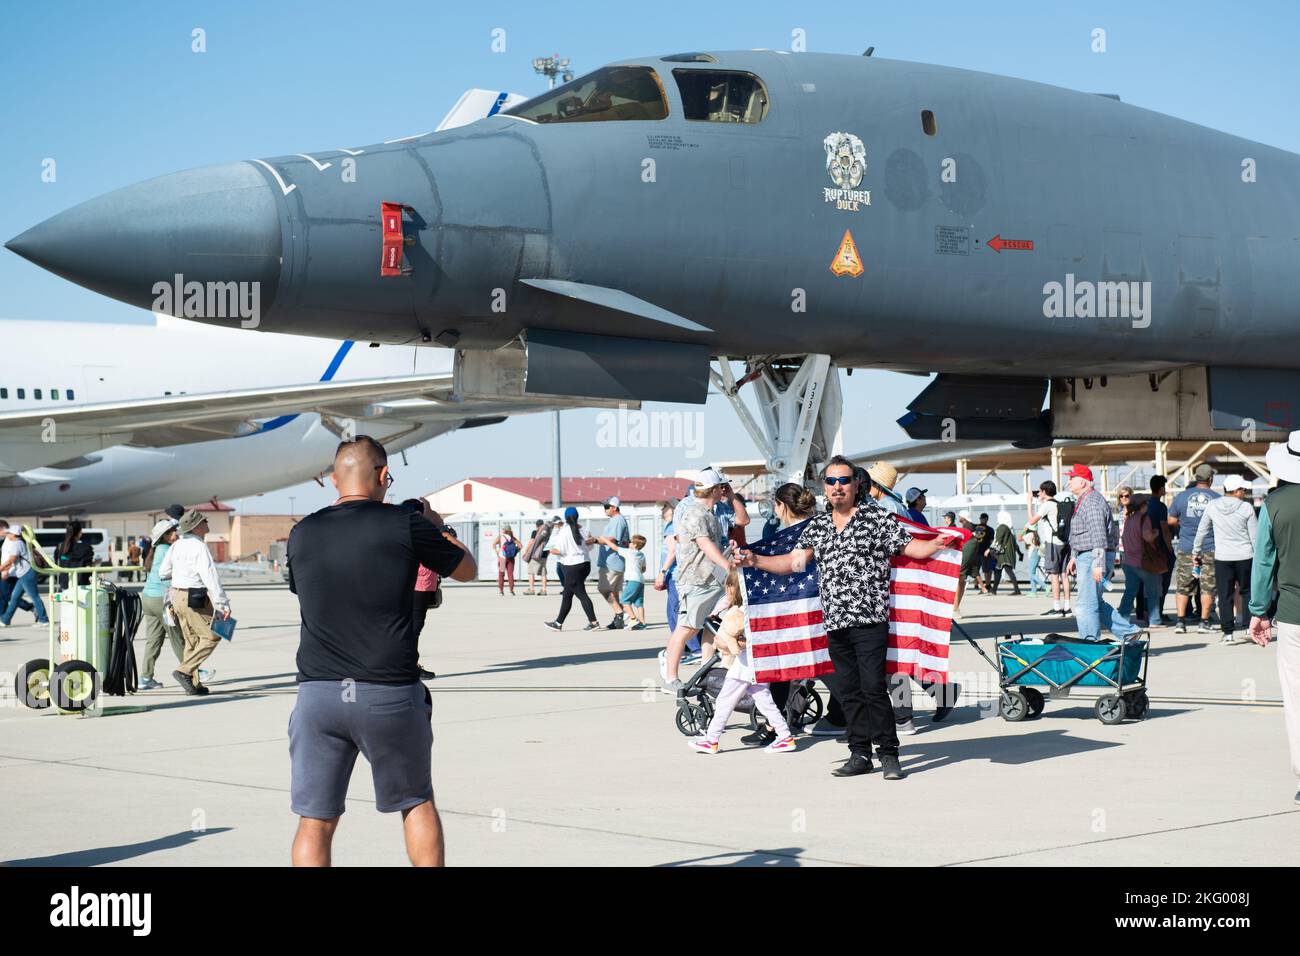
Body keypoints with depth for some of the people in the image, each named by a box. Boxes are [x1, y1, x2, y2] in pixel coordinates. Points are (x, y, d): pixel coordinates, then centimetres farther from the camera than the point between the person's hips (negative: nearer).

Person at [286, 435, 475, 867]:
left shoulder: (302, 534, 5)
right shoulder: (406, 525, -4)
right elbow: (467, 570, 10)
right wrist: (438, 533, 30)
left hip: (318, 692, 2)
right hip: (391, 694, -2)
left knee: (315, 821, 4)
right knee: (416, 803, 19)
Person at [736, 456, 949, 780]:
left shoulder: (878, 519, 1)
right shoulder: (817, 526, 15)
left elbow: (911, 547, -2)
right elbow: (793, 561, 16)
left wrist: (939, 543, -20)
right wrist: (755, 560, 7)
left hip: (870, 618, -5)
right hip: (835, 621, 5)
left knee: (874, 686, -9)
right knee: (848, 690, 9)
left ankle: (888, 754, 0)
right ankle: (860, 754, 17)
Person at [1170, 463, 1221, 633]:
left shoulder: (1182, 496, -2)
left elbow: (1171, 521, 6)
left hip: (1186, 549, 1)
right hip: (1210, 549, -1)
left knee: (1183, 586, 7)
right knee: (1207, 587, 5)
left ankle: (1181, 621, 2)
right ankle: (1204, 622, 3)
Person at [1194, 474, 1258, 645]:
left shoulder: (1212, 506, -1)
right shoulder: (1247, 507, -6)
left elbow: (1202, 531, 8)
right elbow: (1255, 536, -2)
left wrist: (1196, 552, 21)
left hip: (1222, 558, 1)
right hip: (1245, 557, -1)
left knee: (1225, 595, 4)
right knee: (1247, 592, 14)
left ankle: (1228, 633, 3)